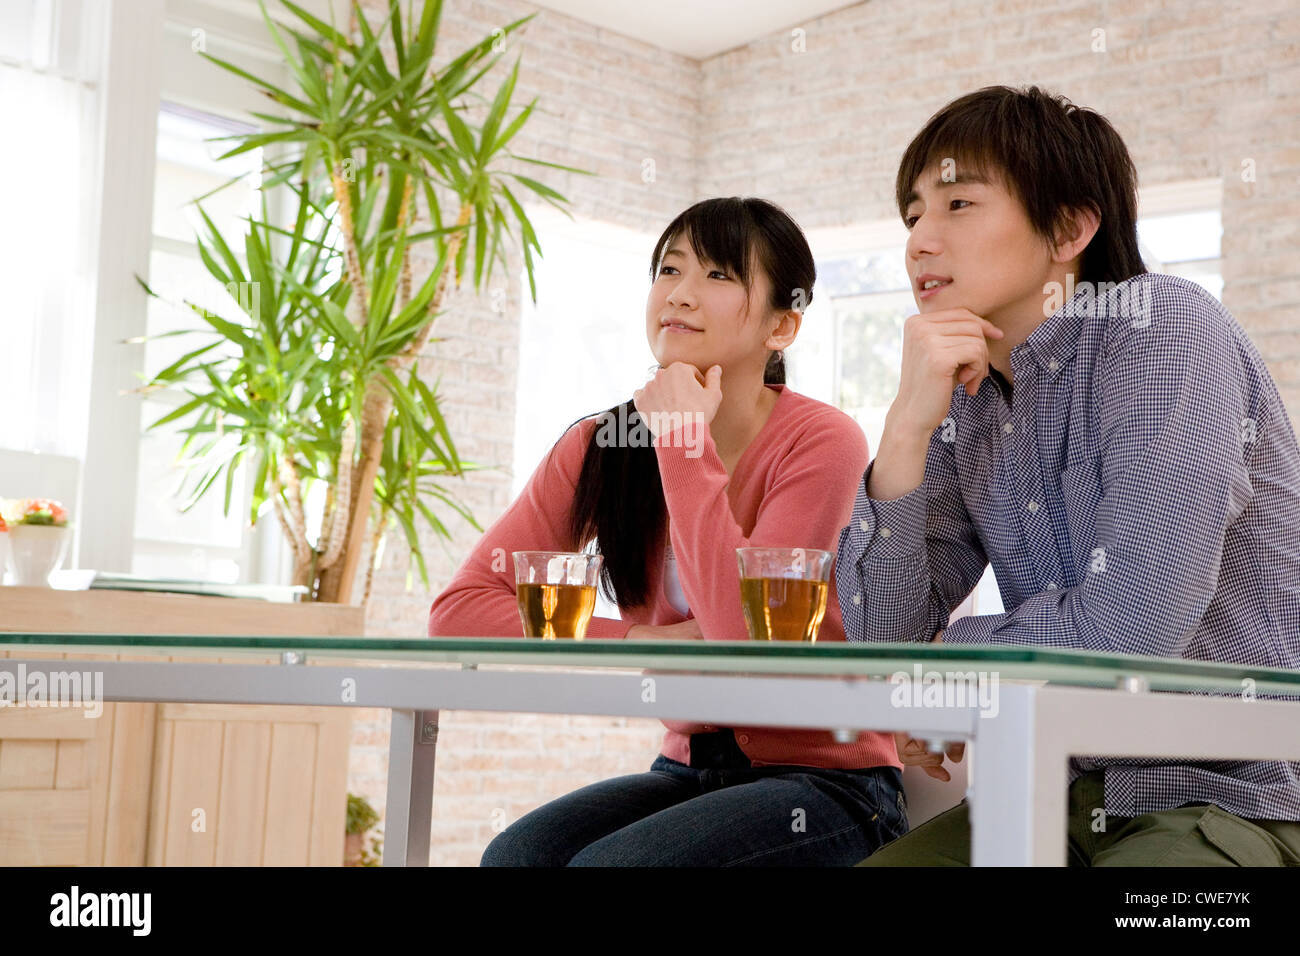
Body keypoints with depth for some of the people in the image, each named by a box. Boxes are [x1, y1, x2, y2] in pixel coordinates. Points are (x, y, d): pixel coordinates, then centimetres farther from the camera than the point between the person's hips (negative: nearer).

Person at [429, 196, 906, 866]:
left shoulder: (821, 440, -14)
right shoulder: (599, 446, 1)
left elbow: (745, 635, -26)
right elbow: (459, 610, -6)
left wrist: (684, 439, -22)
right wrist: (640, 643, -17)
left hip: (825, 779, -4)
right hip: (691, 771, 5)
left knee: (608, 863, -28)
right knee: (517, 856, -24)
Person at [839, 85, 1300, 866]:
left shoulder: (1166, 331, -15)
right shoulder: (964, 393, 5)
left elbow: (1130, 632, -25)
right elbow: (883, 633, -2)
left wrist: (951, 652, -7)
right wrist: (907, 428, -15)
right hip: (1076, 796, 6)